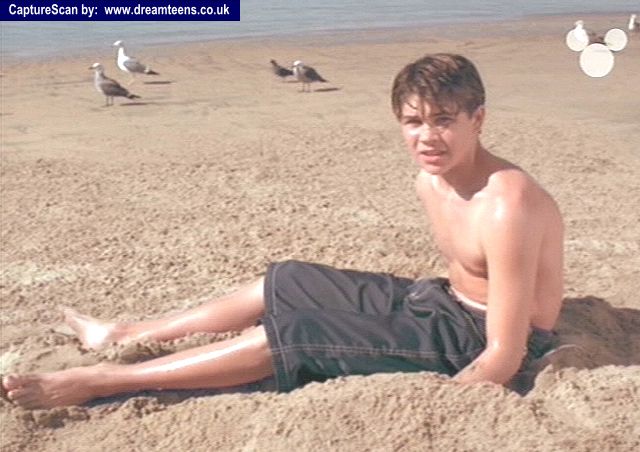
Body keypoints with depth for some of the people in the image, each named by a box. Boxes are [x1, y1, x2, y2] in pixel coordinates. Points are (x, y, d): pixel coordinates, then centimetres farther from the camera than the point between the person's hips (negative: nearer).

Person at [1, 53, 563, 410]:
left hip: (475, 342, -8)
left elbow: (504, 356, -30)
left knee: (288, 336, -17)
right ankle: (125, 333, 23)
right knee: (284, 284, 9)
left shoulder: (505, 207, -31)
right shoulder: (431, 179, -4)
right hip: (447, 302, 8)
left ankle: (93, 381, -10)